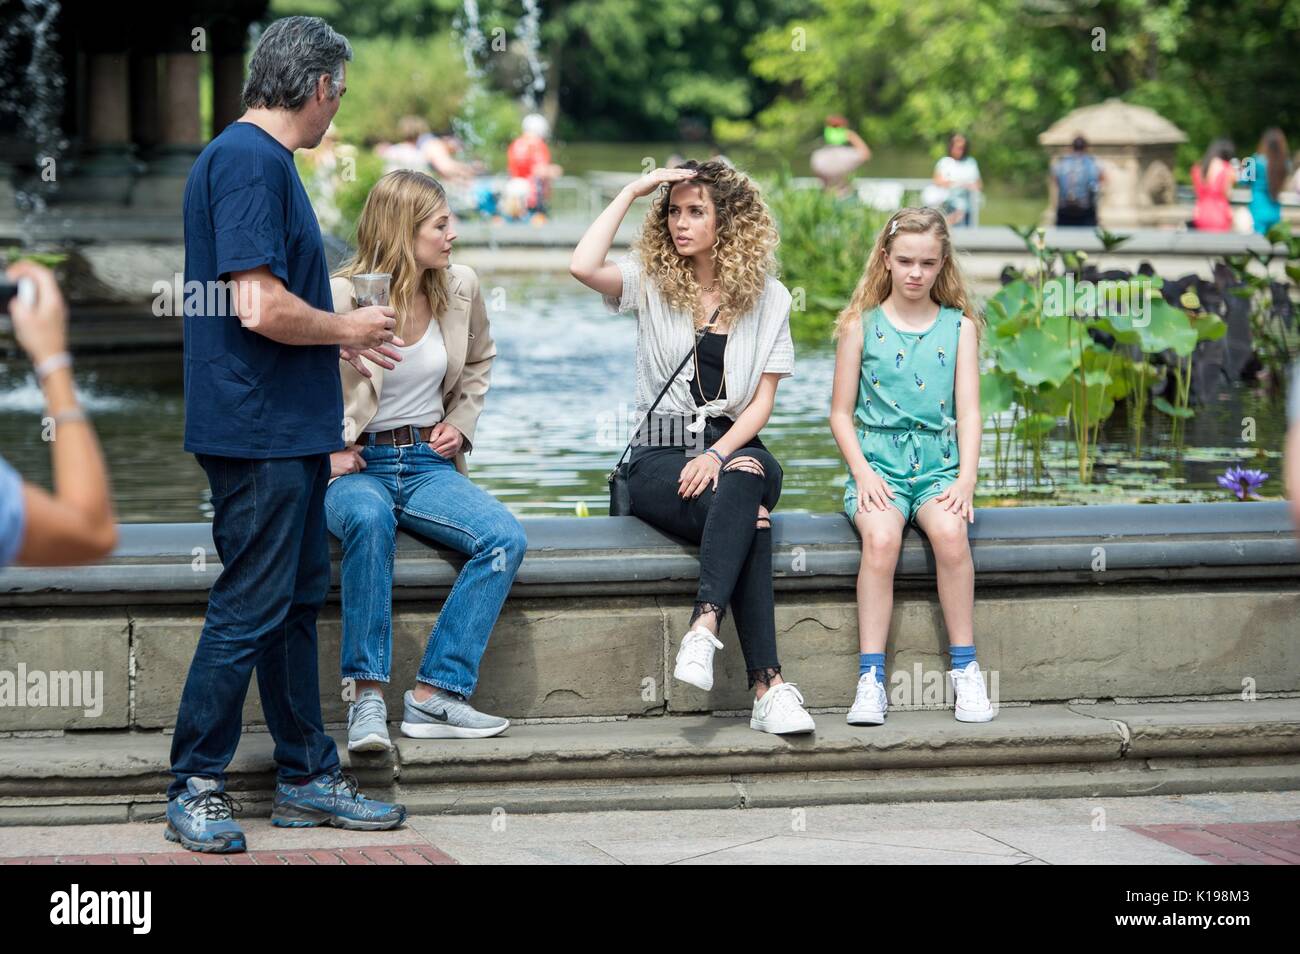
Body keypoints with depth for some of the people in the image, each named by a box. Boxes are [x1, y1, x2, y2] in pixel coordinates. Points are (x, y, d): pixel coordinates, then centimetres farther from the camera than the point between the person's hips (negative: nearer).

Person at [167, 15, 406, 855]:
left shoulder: (265, 160, 16)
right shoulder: (249, 160, -17)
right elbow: (260, 306, -23)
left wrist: (343, 337, 18)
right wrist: (348, 331, -9)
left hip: (291, 430, 11)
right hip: (258, 429, -11)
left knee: (297, 603, 14)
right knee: (249, 611, -4)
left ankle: (308, 778, 22)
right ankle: (195, 786, 5)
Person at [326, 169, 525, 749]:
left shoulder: (460, 288, 5)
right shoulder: (340, 298, -11)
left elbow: (479, 362, 25)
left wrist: (461, 424, 11)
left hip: (428, 463, 5)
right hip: (354, 466, -5)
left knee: (506, 539, -24)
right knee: (369, 520, -41)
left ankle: (435, 695, -23)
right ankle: (367, 697, -35)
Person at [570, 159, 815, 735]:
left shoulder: (768, 298, 10)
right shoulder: (652, 283, 8)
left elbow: (762, 402, 4)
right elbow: (583, 267, -16)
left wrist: (718, 455, -15)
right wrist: (631, 192, -5)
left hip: (736, 445, 1)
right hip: (660, 455, -1)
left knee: (743, 482, -38)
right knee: (748, 516, -34)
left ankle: (704, 627, -49)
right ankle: (768, 687, -43)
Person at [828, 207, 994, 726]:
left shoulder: (959, 327, 10)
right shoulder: (862, 325, 7)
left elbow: (969, 412, 5)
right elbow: (841, 413, 7)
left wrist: (966, 479, -9)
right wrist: (864, 473, -8)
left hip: (938, 464, 1)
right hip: (877, 462, -1)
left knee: (949, 532, -32)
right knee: (881, 538, -32)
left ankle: (965, 669, -20)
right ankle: (871, 678, -28)